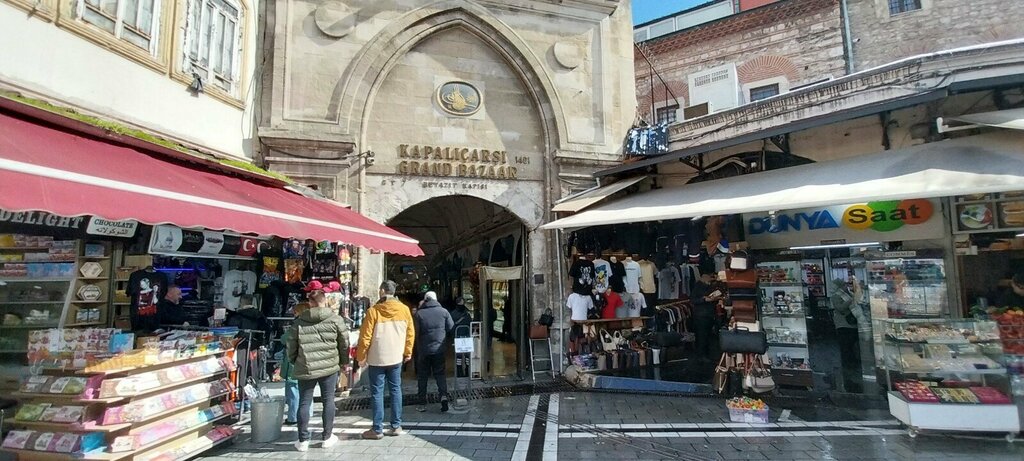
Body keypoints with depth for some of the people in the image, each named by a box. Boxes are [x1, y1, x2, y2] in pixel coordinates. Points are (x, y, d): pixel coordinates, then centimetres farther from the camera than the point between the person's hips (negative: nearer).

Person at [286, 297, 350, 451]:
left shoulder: (298, 322, 0)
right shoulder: (335, 319, -5)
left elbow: (291, 346, 5)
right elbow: (344, 342, 0)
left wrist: (294, 361, 24)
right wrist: (344, 361, 15)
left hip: (305, 369, 1)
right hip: (330, 366, -1)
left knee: (304, 403, 10)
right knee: (328, 400, 10)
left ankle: (303, 440, 15)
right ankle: (327, 437, 19)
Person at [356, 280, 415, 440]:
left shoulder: (373, 311, -12)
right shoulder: (404, 309, -2)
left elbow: (365, 337, -9)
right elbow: (410, 332, 4)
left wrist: (361, 357, 3)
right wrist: (407, 352, 15)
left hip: (377, 358, -3)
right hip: (396, 357, 3)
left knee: (377, 392, 5)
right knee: (395, 390, 12)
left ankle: (377, 429, 10)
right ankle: (396, 426, 17)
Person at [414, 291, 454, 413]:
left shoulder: (418, 314, -5)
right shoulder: (443, 311, -2)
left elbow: (415, 333, -7)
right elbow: (452, 329, 0)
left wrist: (415, 349, 7)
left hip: (423, 350, -1)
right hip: (439, 349, 1)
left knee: (422, 376, 11)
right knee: (440, 373, 12)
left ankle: (422, 403, 14)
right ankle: (444, 396, -8)